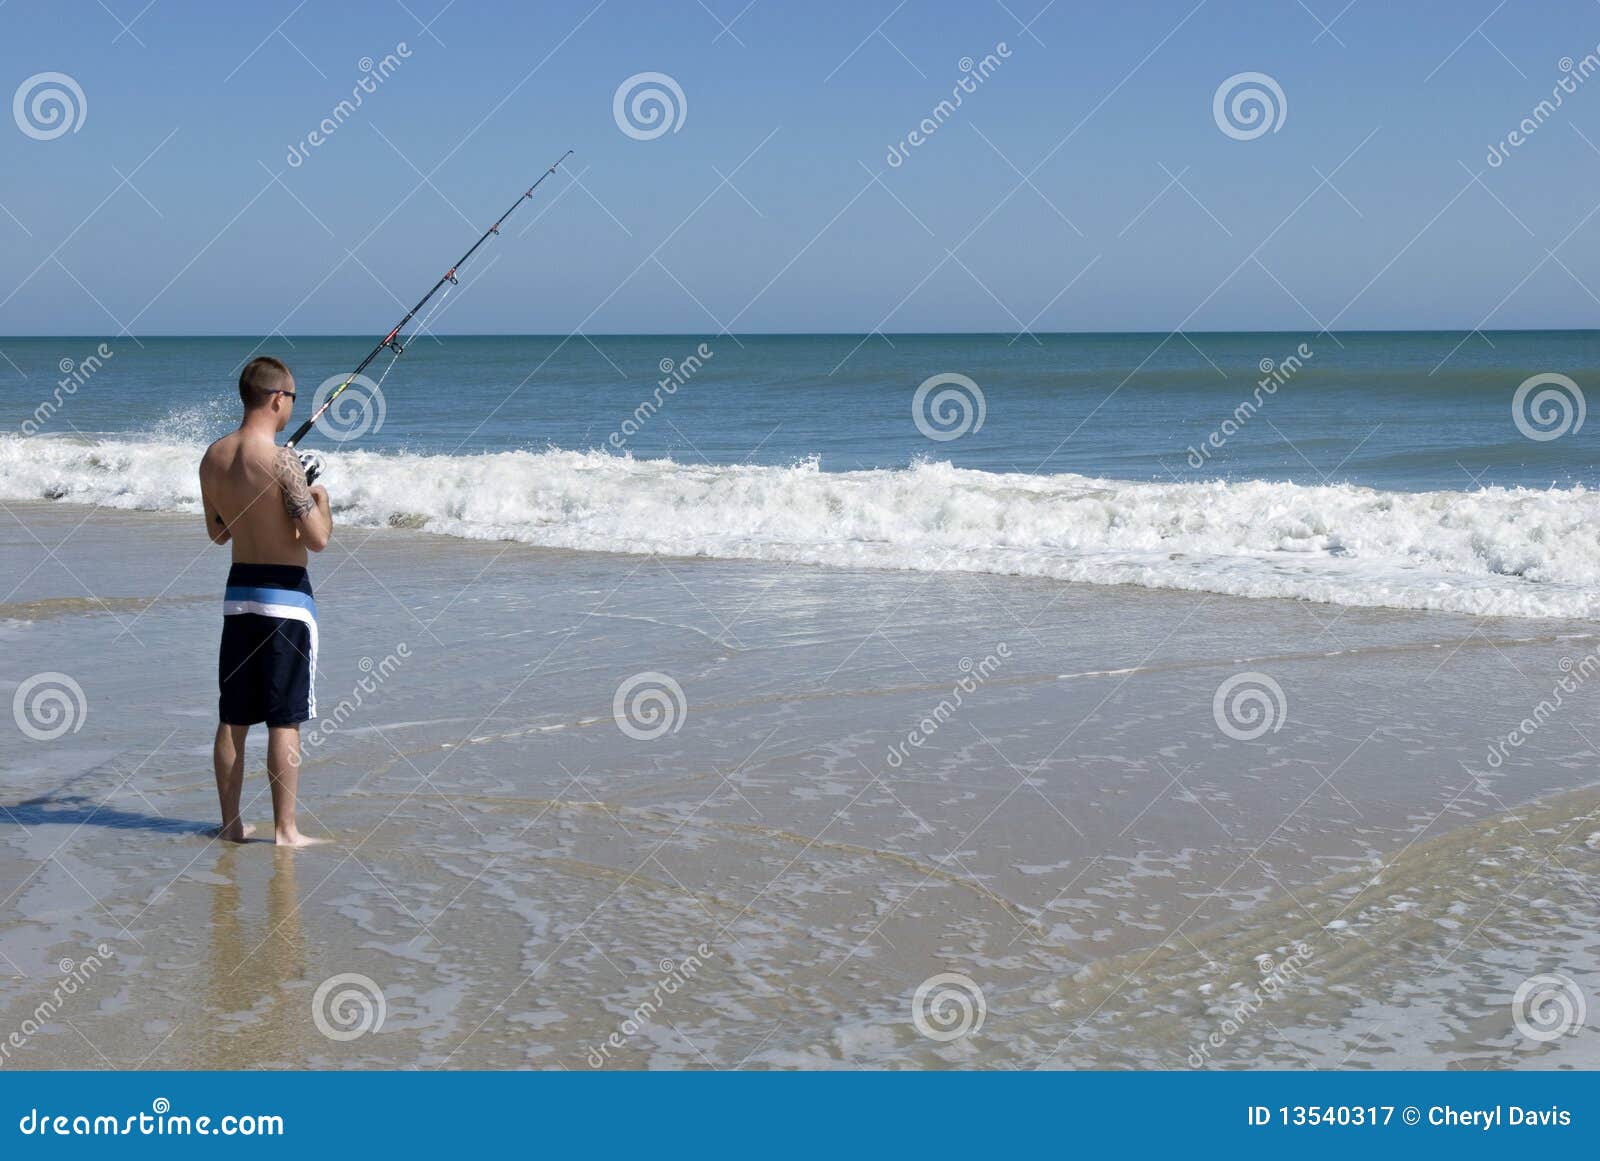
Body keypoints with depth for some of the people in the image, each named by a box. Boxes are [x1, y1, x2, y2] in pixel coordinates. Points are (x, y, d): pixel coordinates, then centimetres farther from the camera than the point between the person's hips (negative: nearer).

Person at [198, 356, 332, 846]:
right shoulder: (281, 461, -18)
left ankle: (231, 824, 18)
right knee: (285, 721, -1)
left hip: (239, 590, 7)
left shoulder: (213, 457, 3)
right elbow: (317, 539, -19)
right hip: (285, 595, -7)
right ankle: (285, 829, 3)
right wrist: (321, 501, 0)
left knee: (232, 718, 11)